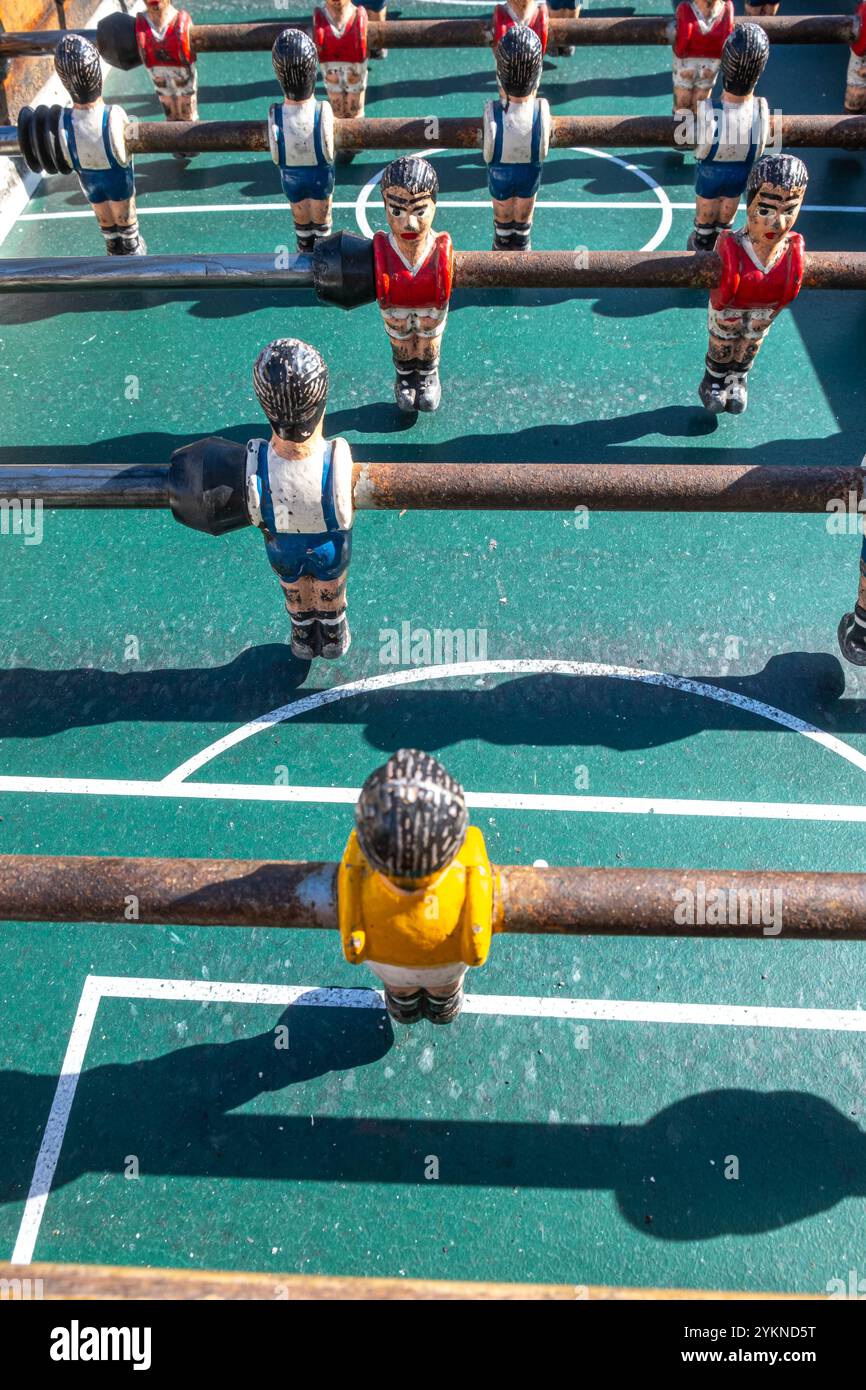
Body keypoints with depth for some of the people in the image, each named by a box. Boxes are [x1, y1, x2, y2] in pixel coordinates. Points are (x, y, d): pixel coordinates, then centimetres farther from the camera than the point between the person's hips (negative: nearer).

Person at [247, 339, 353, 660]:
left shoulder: (252, 467, -38)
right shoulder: (339, 463, -41)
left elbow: (252, 517, -17)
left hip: (283, 552, 1)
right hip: (331, 550, 0)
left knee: (295, 597, 33)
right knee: (332, 596, 32)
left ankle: (304, 641, 61)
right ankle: (334, 640, 60)